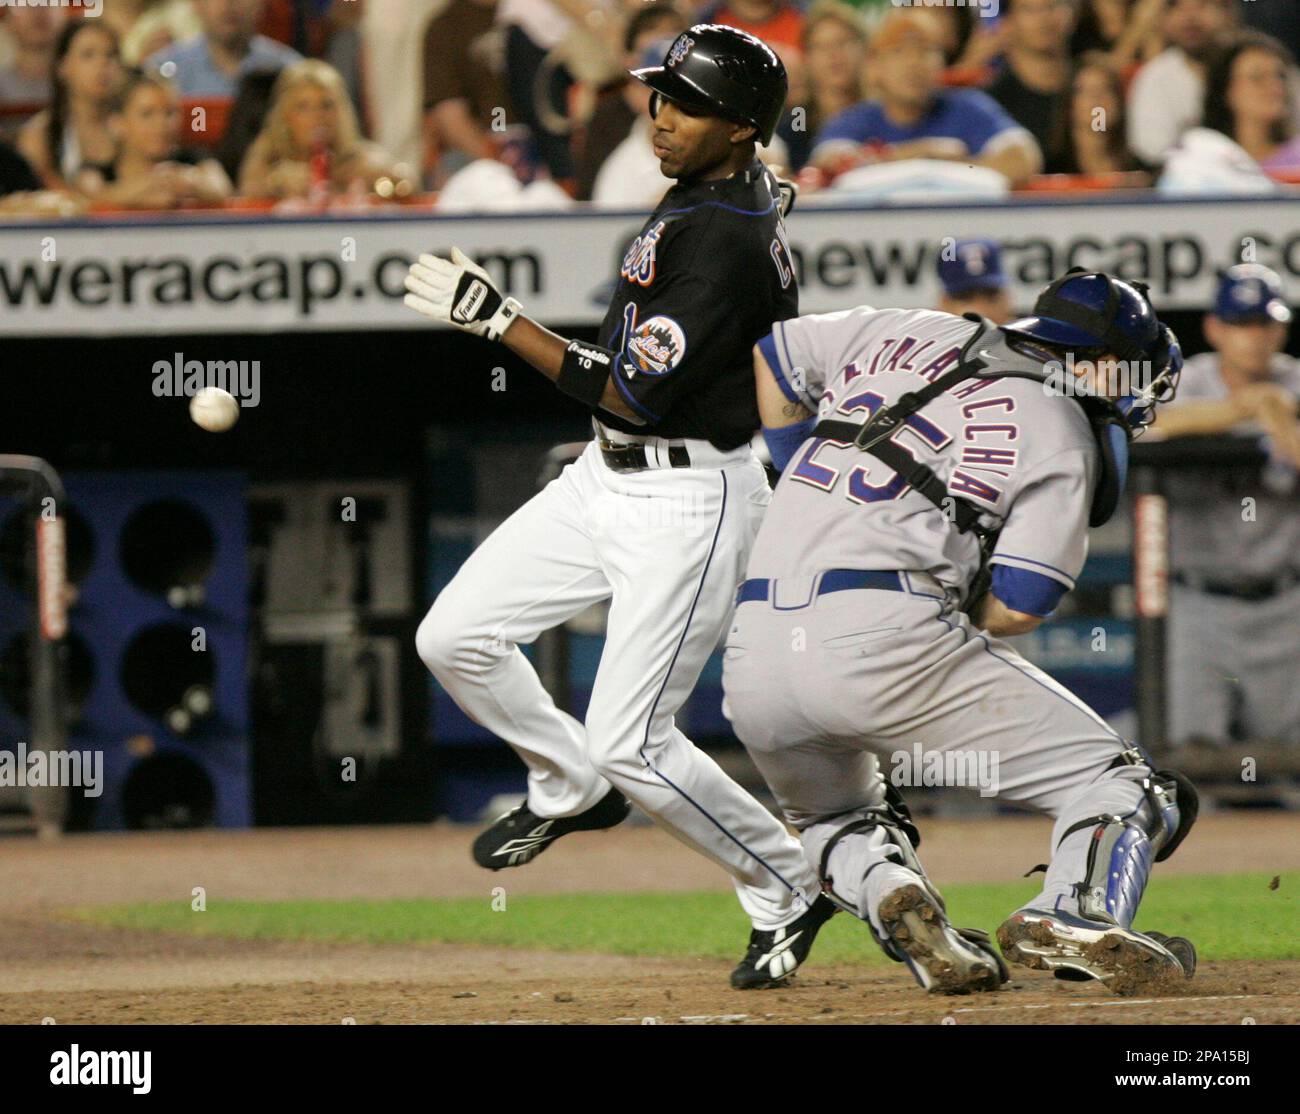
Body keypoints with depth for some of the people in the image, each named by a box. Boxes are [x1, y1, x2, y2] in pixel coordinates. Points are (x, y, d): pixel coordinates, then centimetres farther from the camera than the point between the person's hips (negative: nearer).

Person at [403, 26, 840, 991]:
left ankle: (788, 892, 8)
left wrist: (501, 320, -25)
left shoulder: (724, 243, -25)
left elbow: (636, 398, -27)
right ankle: (572, 789, 27)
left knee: (631, 745, -10)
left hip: (689, 502, -10)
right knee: (455, 638, 5)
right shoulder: (744, 187, 5)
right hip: (607, 478, 10)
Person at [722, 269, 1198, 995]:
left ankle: (885, 887, 0)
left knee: (834, 817, 34)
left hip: (752, 661, 6)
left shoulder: (905, 334, 21)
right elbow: (1018, 606, -2)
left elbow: (774, 358, 35)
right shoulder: (1062, 433, 4)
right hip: (881, 635, -6)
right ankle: (1079, 918, -28)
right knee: (1115, 782, 2)